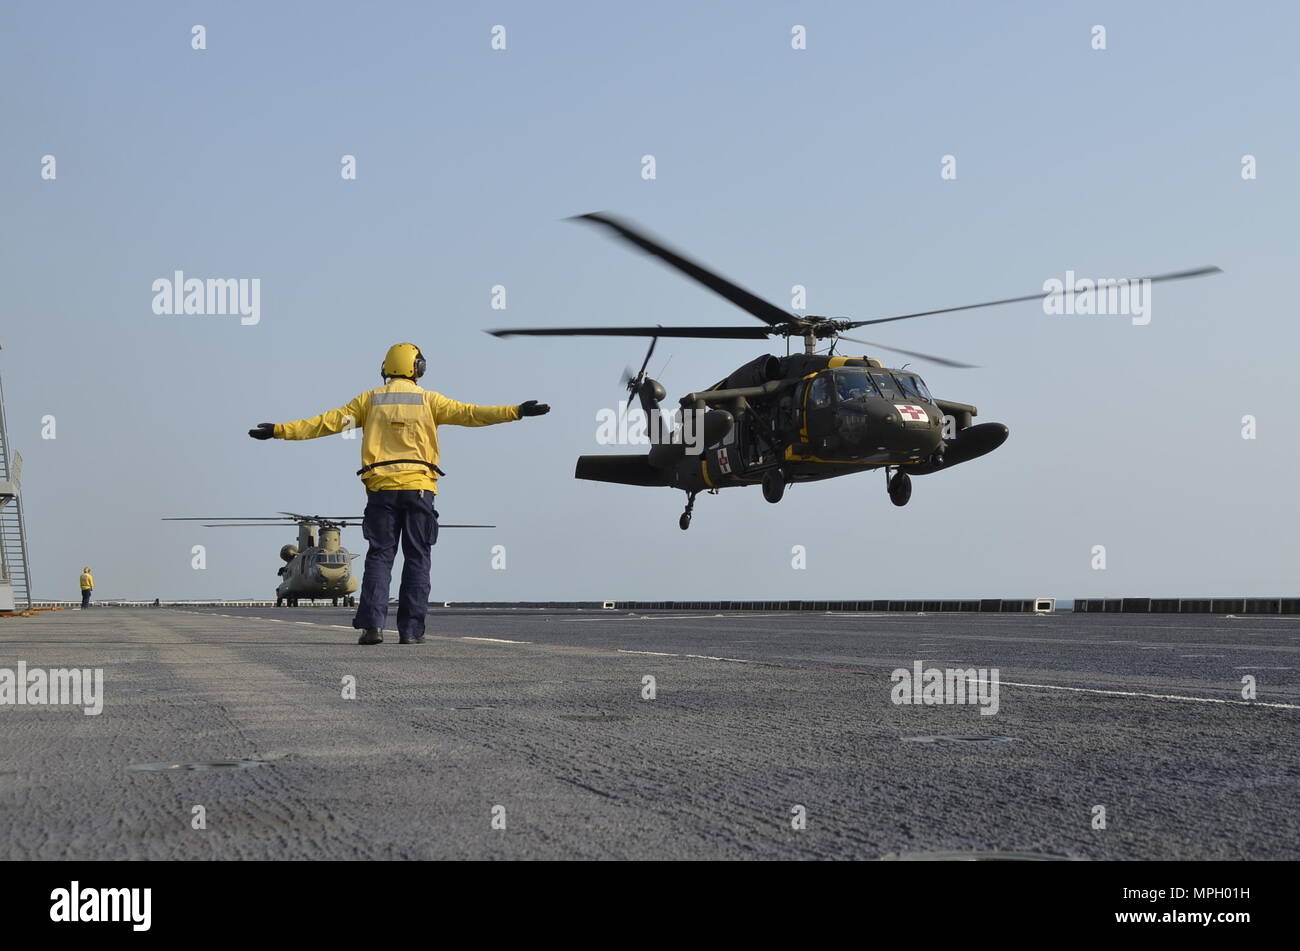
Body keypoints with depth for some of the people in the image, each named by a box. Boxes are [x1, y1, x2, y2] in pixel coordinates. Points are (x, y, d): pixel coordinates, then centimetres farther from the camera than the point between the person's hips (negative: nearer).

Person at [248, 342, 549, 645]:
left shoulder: (371, 400, 10)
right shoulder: (427, 400, 5)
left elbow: (327, 422, 7)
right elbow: (468, 413, -3)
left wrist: (278, 430, 12)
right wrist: (515, 411, -4)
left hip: (381, 488, 2)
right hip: (419, 487, -1)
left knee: (379, 556, 4)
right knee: (417, 559, 4)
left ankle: (372, 624, -11)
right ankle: (411, 630, -1)